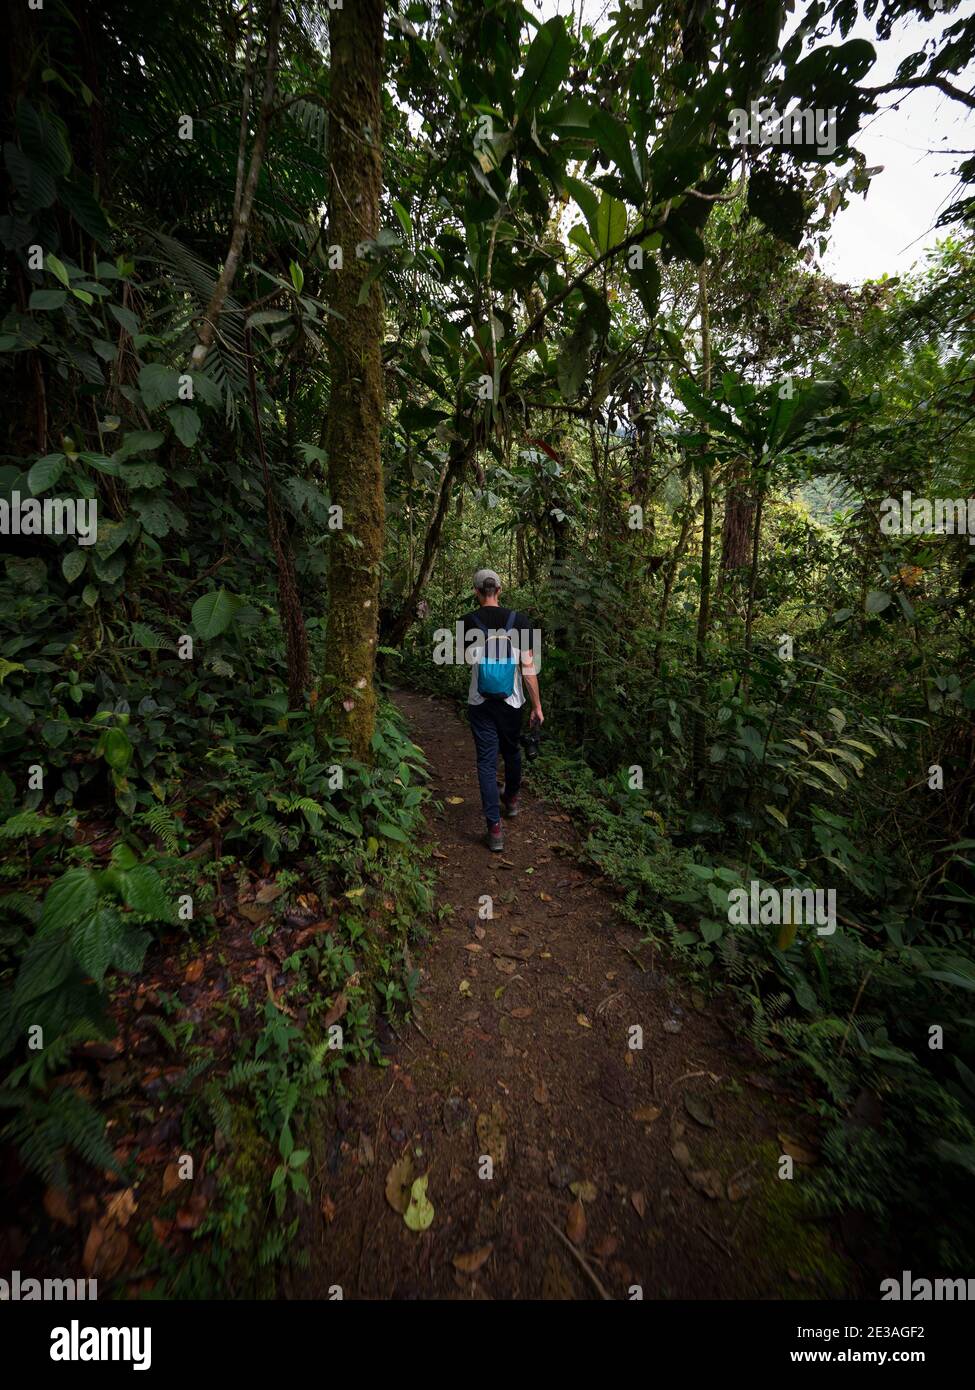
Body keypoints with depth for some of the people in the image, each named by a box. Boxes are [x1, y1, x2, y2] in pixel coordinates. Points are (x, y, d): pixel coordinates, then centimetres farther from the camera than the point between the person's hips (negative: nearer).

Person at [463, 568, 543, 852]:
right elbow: (528, 666, -10)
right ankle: (511, 800, 47)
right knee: (511, 752, 23)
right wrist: (537, 705, -4)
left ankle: (495, 828, 2)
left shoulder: (469, 622, -5)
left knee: (487, 762, 4)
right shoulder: (517, 620, -7)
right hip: (511, 702, 2)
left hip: (480, 703, -1)